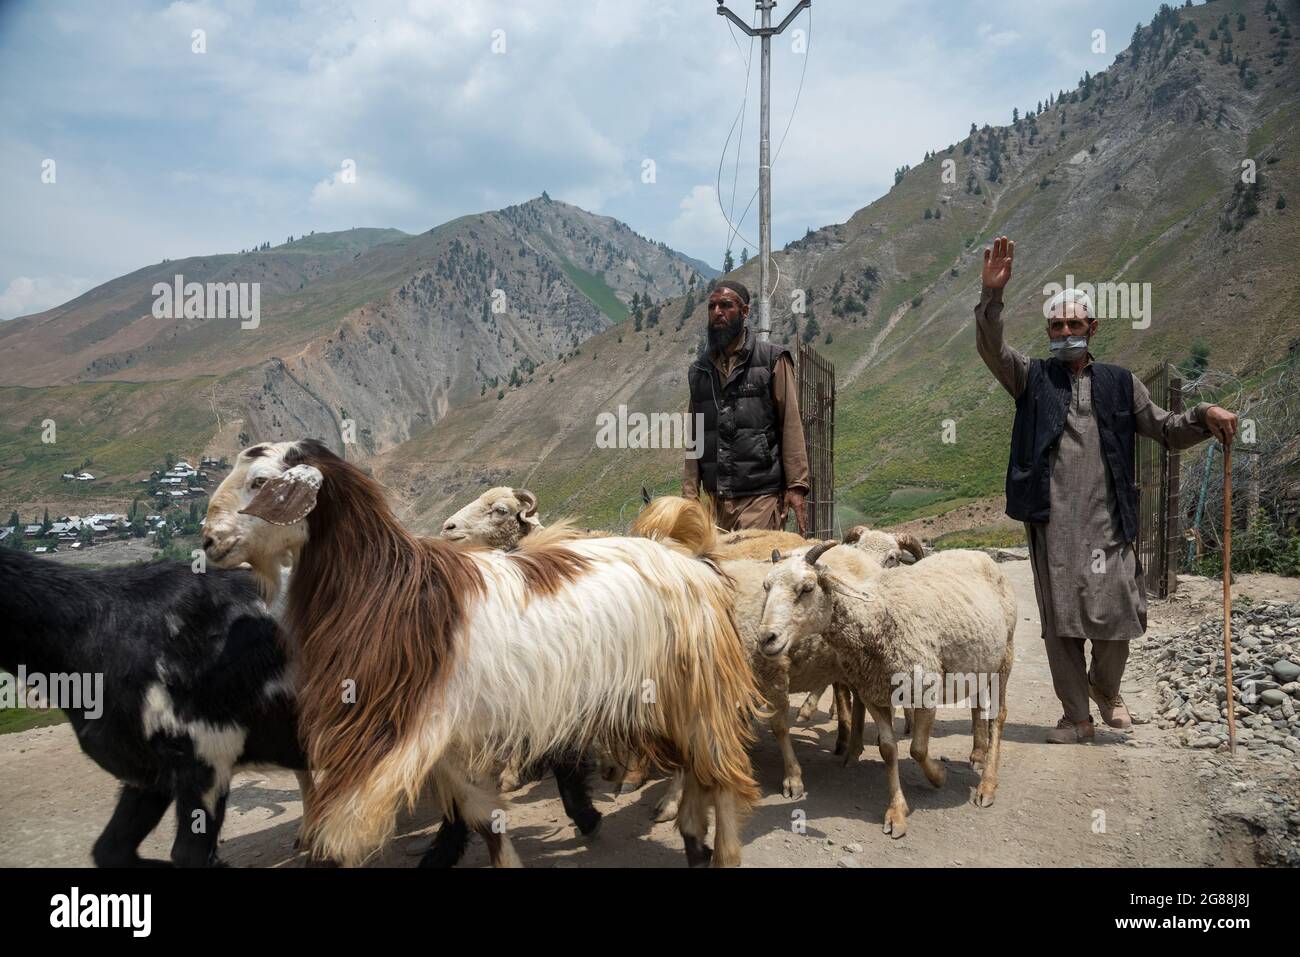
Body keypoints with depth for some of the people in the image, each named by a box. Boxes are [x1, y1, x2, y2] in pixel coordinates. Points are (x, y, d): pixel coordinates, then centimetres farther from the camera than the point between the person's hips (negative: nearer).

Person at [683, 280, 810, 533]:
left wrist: (796, 486, -10)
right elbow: (693, 437, 14)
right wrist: (689, 495, 6)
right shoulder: (699, 370, 15)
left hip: (762, 496, -4)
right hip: (717, 500, 4)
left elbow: (791, 425, -3)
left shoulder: (772, 360, 2)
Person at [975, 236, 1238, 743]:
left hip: (1107, 516, 1)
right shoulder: (1032, 377, 9)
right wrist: (992, 294, -23)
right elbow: (990, 348, -8)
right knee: (1060, 620, 2)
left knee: (1118, 614, 0)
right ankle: (1077, 717, 15)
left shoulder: (1119, 383, 15)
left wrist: (1204, 416, -4)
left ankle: (1105, 687, 30)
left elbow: (1166, 430, 17)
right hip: (1052, 518, -1)